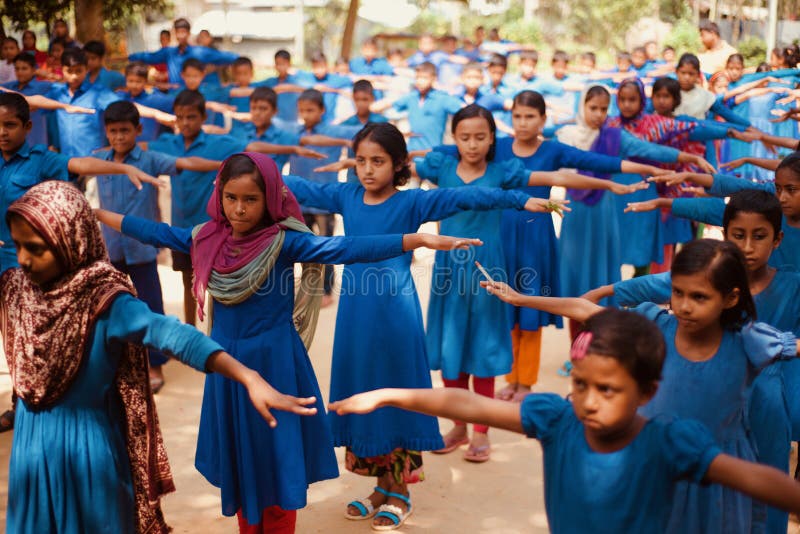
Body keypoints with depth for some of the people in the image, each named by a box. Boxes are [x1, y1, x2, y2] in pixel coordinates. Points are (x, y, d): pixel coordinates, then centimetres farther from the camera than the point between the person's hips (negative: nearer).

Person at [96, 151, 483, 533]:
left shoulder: (283, 241, -16)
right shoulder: (207, 238, -3)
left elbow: (346, 249, -26)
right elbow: (156, 233, 10)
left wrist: (420, 240, -37)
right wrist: (97, 214, 15)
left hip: (273, 363, -4)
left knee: (275, 457, 6)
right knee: (237, 455, 16)